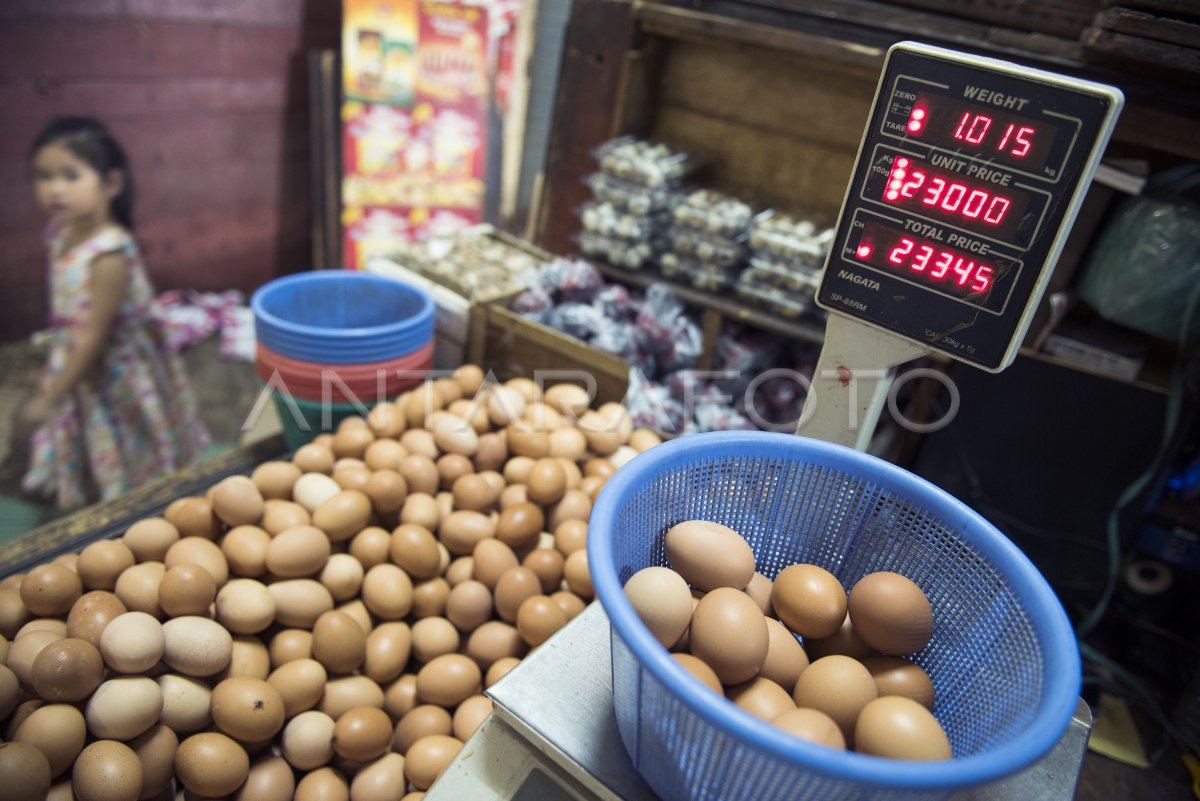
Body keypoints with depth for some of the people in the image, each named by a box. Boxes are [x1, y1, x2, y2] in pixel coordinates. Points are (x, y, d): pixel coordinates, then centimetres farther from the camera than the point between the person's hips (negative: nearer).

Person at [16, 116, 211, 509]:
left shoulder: (108, 255, -27)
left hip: (115, 378, -8)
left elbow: (95, 337, -23)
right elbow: (68, 320, 9)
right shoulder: (63, 234, -2)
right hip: (79, 368, 8)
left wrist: (49, 398, -17)